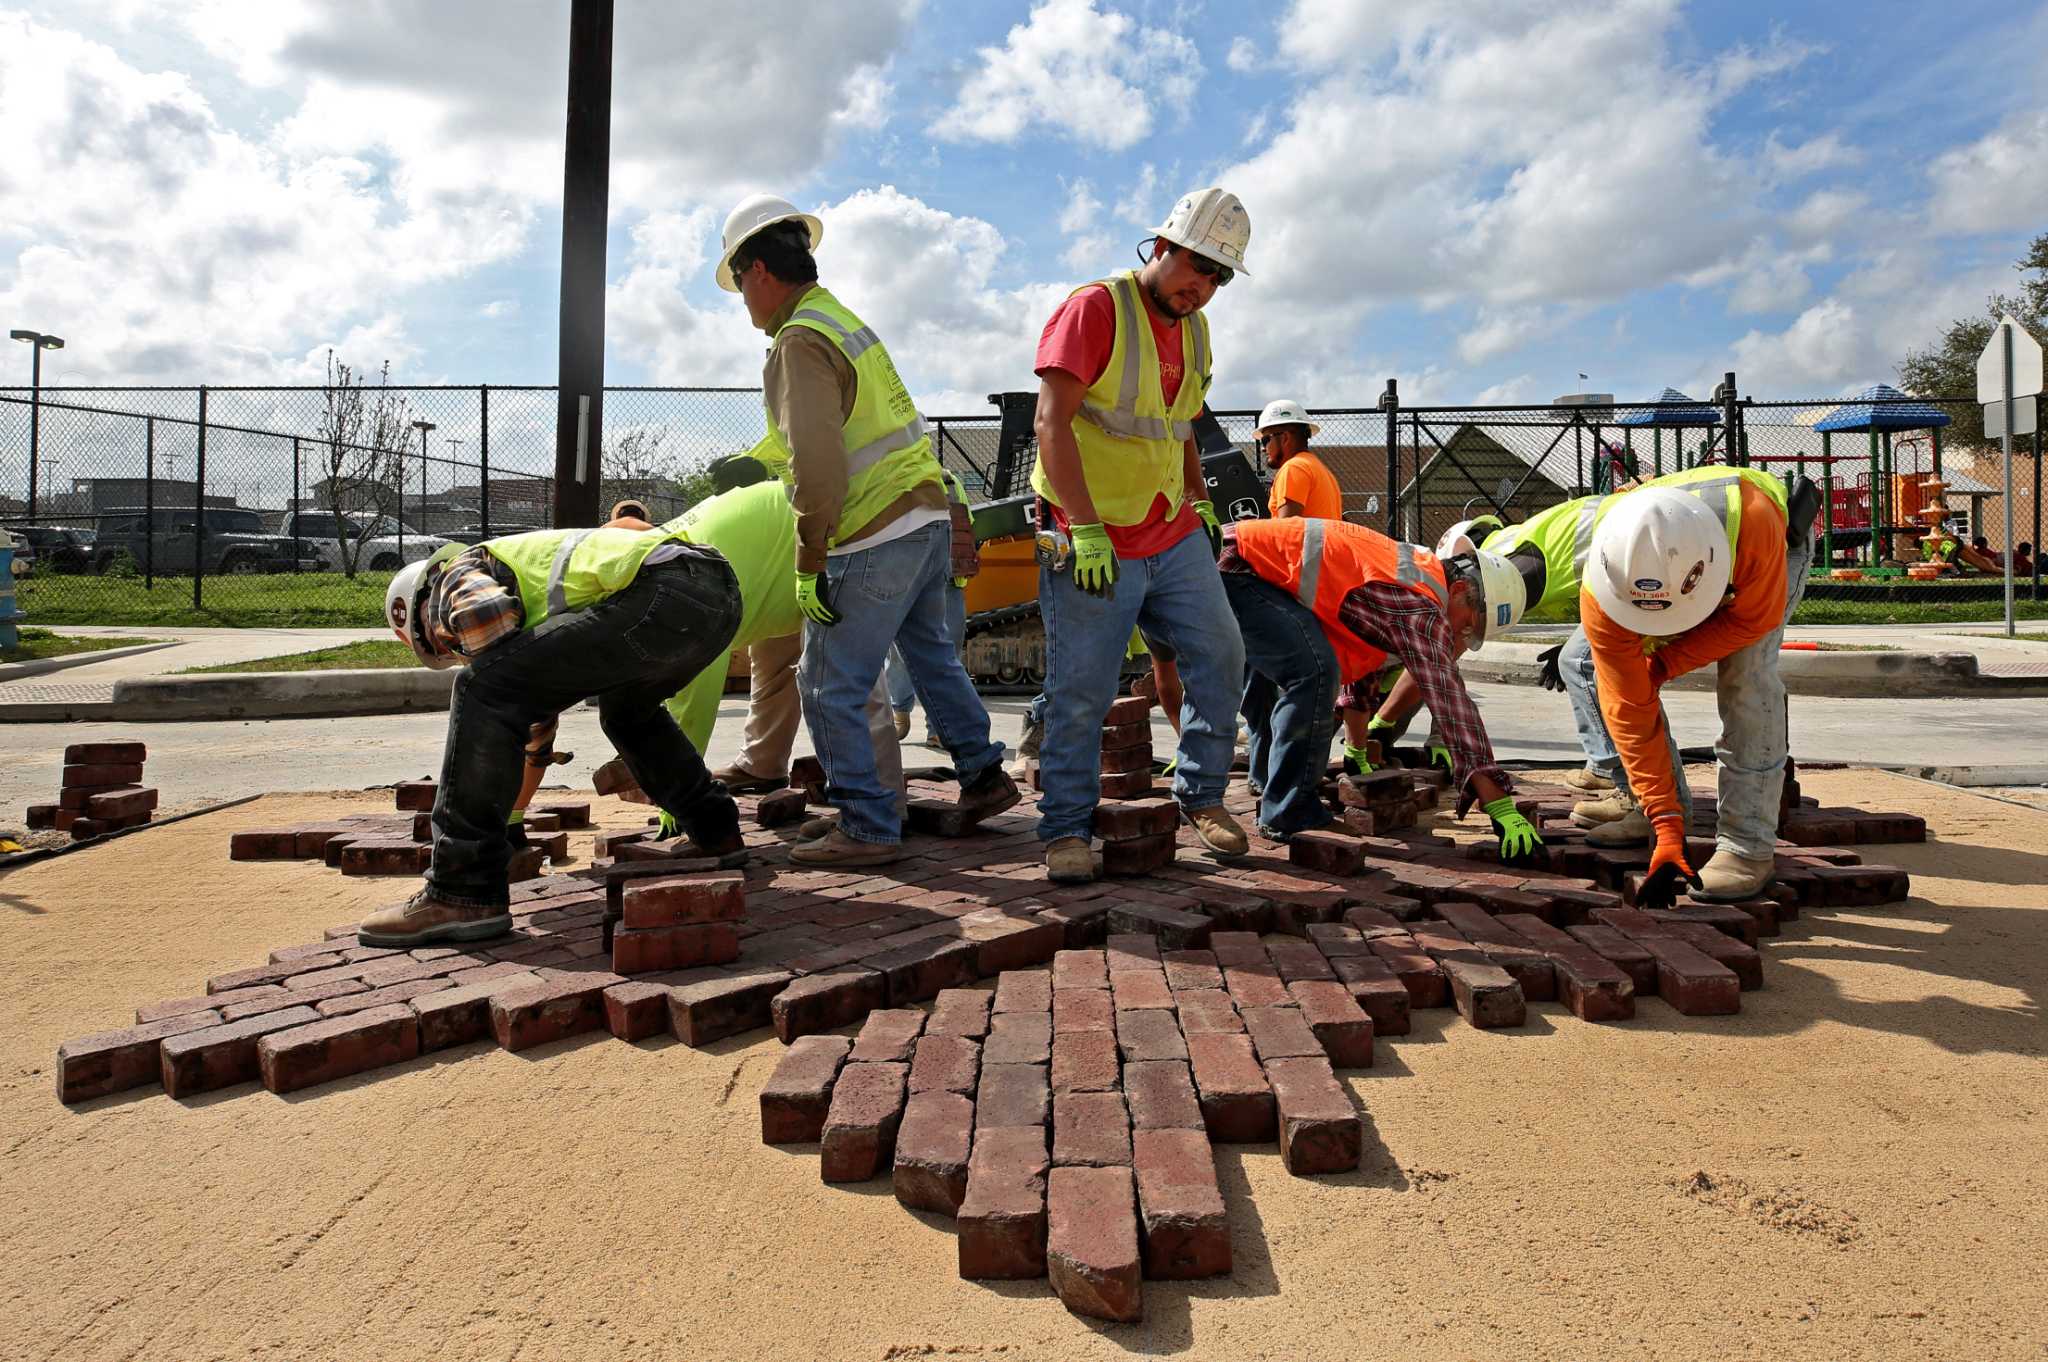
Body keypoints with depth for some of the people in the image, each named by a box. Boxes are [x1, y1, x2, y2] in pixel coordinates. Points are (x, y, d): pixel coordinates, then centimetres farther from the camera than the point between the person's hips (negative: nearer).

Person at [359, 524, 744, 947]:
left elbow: (484, 611, -11)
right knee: (628, 709, 37)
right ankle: (717, 831, 39)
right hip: (720, 592, 9)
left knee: (486, 690, -4)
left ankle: (464, 894, -4)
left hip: (663, 594, -9)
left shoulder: (452, 575, 17)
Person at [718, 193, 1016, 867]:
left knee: (829, 686, -1)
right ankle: (983, 773, 35)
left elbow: (817, 465, -24)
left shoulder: (800, 341, -14)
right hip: (929, 514, 10)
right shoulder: (841, 316, 17)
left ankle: (869, 827, 4)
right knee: (929, 649, 26)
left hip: (876, 539, -10)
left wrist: (810, 564, -19)